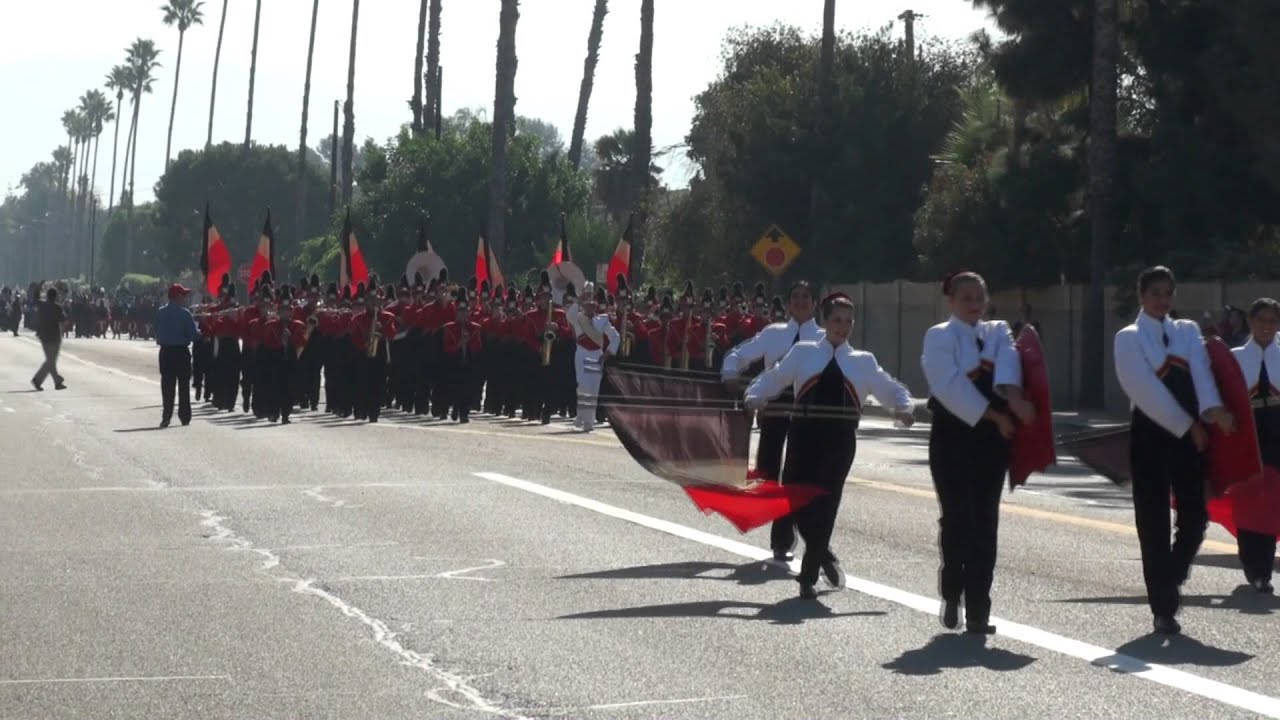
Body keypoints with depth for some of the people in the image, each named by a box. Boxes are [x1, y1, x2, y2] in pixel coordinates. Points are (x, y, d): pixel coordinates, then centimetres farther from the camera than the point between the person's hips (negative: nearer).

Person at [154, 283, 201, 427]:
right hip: (181, 352, -3)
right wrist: (199, 331, 7)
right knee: (184, 385, 7)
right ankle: (184, 417, 10)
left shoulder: (160, 313, 2)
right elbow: (194, 335, -13)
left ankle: (166, 417, 1)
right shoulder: (184, 313, -12)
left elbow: (158, 333, 7)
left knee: (167, 385, 6)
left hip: (165, 352, 3)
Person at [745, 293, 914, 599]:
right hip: (805, 433, 0)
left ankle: (809, 574, 9)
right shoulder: (803, 353, 10)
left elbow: (892, 389, 14)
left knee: (826, 500, -2)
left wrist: (903, 408, -7)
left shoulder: (863, 361, 12)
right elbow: (772, 378, 8)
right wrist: (755, 397, -11)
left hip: (840, 438, 0)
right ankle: (823, 554, 25)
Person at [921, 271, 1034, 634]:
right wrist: (994, 415, -18)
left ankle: (978, 609, 3)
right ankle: (952, 594, 15)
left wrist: (1013, 395, -32)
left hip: (993, 435, 4)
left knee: (985, 519, 1)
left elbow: (1007, 364, -11)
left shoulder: (998, 332, 12)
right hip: (953, 433, -4)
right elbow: (951, 387, -15)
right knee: (957, 515, -7)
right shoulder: (938, 337, -1)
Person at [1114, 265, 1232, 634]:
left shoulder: (1187, 331, 12)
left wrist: (1212, 408, -24)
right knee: (1153, 521, -2)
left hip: (1191, 432, 4)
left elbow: (1200, 371, -6)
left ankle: (1170, 578, 29)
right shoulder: (1129, 338, -1)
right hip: (1151, 433, -4)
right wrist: (1188, 426, -15)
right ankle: (1163, 607, 4)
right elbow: (1146, 390, -12)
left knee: (1195, 515, 2)